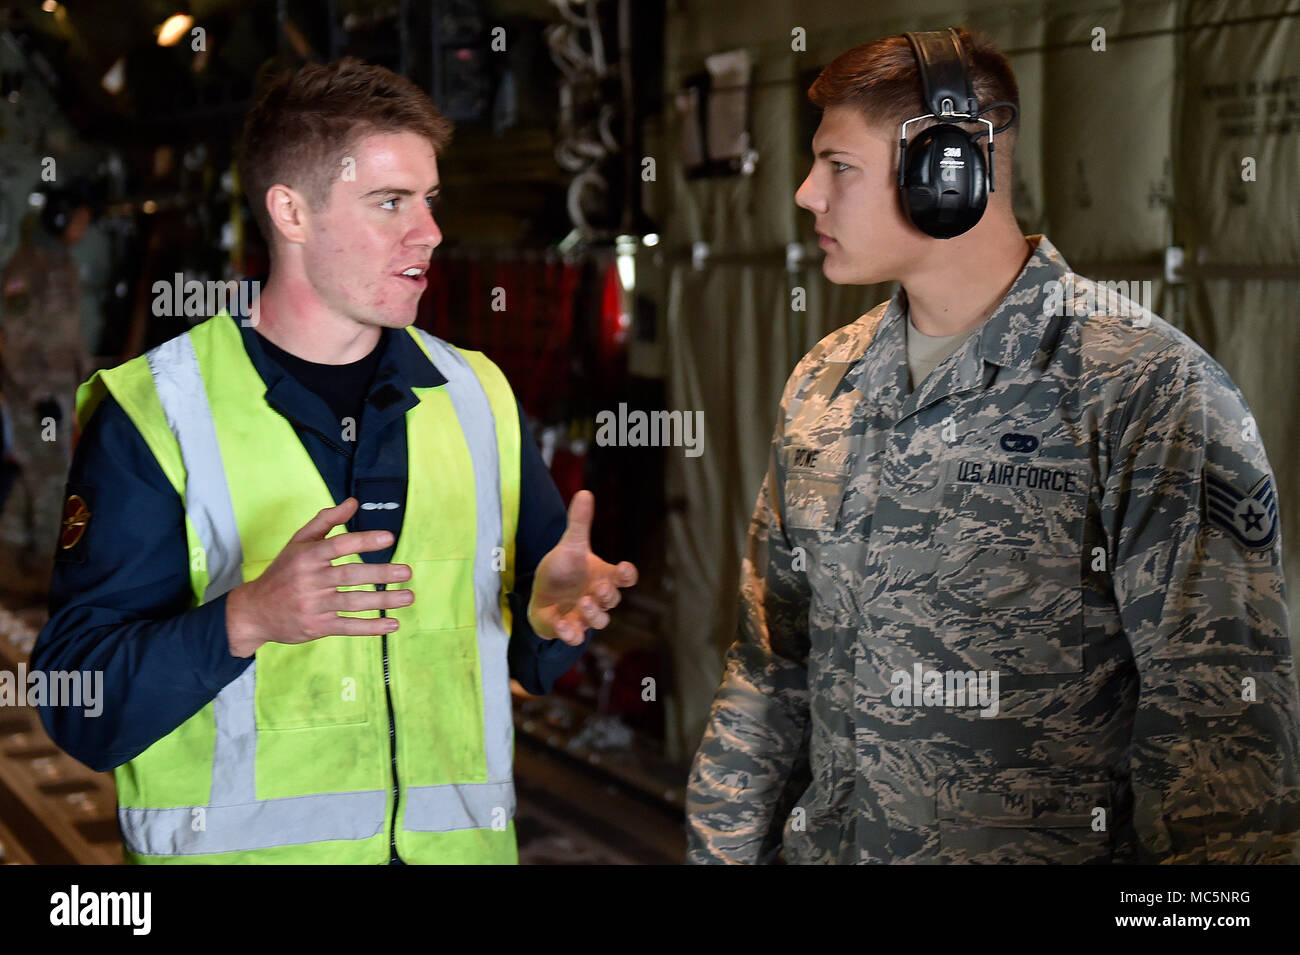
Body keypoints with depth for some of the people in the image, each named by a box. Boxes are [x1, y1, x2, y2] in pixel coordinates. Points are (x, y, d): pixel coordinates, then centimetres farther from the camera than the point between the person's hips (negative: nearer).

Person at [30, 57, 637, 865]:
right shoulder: (150, 411, -9)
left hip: (458, 841, 4)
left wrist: (550, 614, -11)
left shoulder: (478, 396, 6)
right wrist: (247, 619, -28)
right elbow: (79, 713, -14)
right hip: (238, 843, -4)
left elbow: (531, 661, 10)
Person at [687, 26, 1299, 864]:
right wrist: (723, 844, 8)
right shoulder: (823, 384, 7)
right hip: (824, 842, 6)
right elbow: (773, 661, 12)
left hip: (1054, 844, -6)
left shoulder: (1147, 391, -14)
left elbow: (1217, 715, -17)